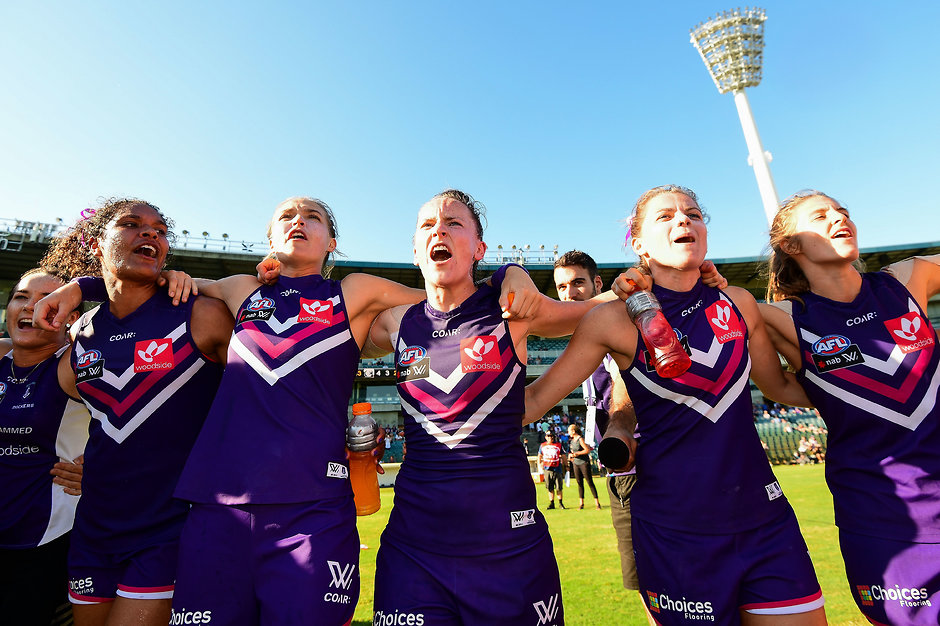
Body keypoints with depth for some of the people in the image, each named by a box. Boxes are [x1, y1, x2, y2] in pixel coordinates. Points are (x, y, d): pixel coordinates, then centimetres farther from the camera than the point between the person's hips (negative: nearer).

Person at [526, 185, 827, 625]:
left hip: (763, 517, 4)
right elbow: (537, 397, -7)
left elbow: (780, 386, 16)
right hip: (674, 528, -3)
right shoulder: (616, 319, -11)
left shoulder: (738, 304, 1)